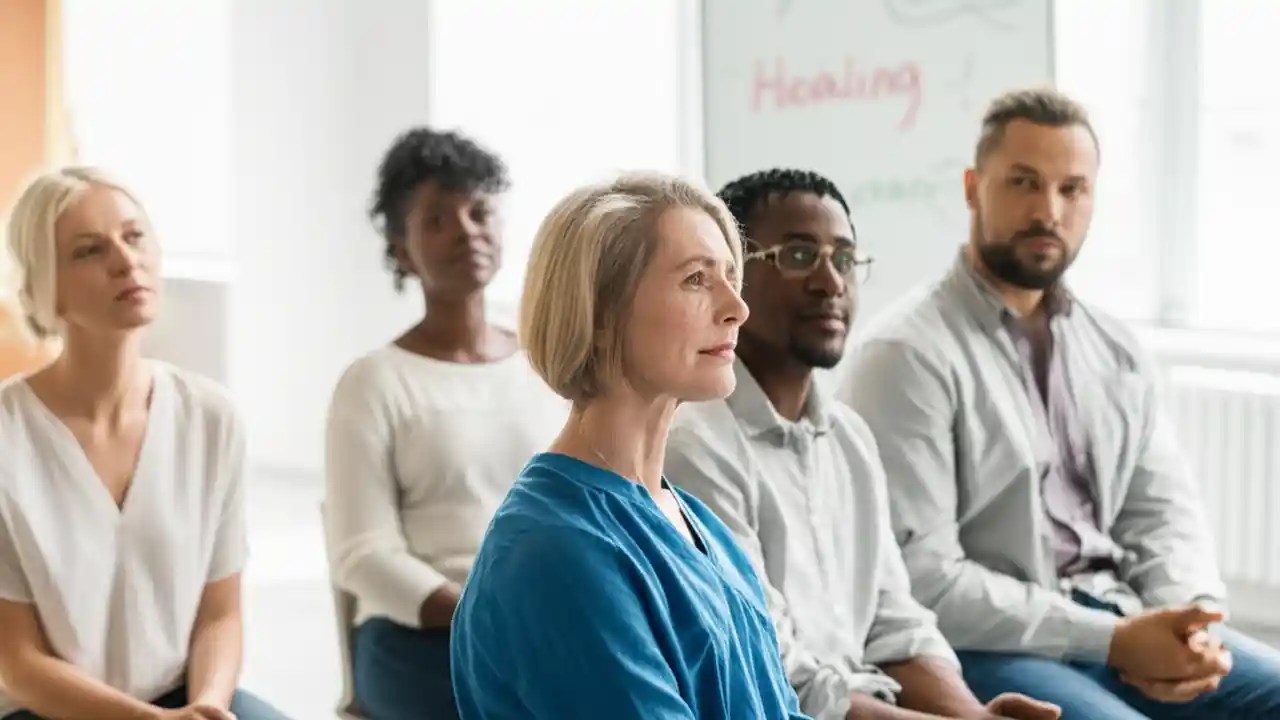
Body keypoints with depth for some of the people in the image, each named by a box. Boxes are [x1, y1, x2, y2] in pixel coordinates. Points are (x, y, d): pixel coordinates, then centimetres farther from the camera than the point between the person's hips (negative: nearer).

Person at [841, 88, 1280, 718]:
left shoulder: (1114, 352, 14)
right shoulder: (908, 357, -9)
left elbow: (1164, 512, 13)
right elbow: (919, 576, -16)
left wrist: (1193, 622, -9)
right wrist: (1109, 639, -18)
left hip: (1121, 625, 7)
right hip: (987, 647, -7)